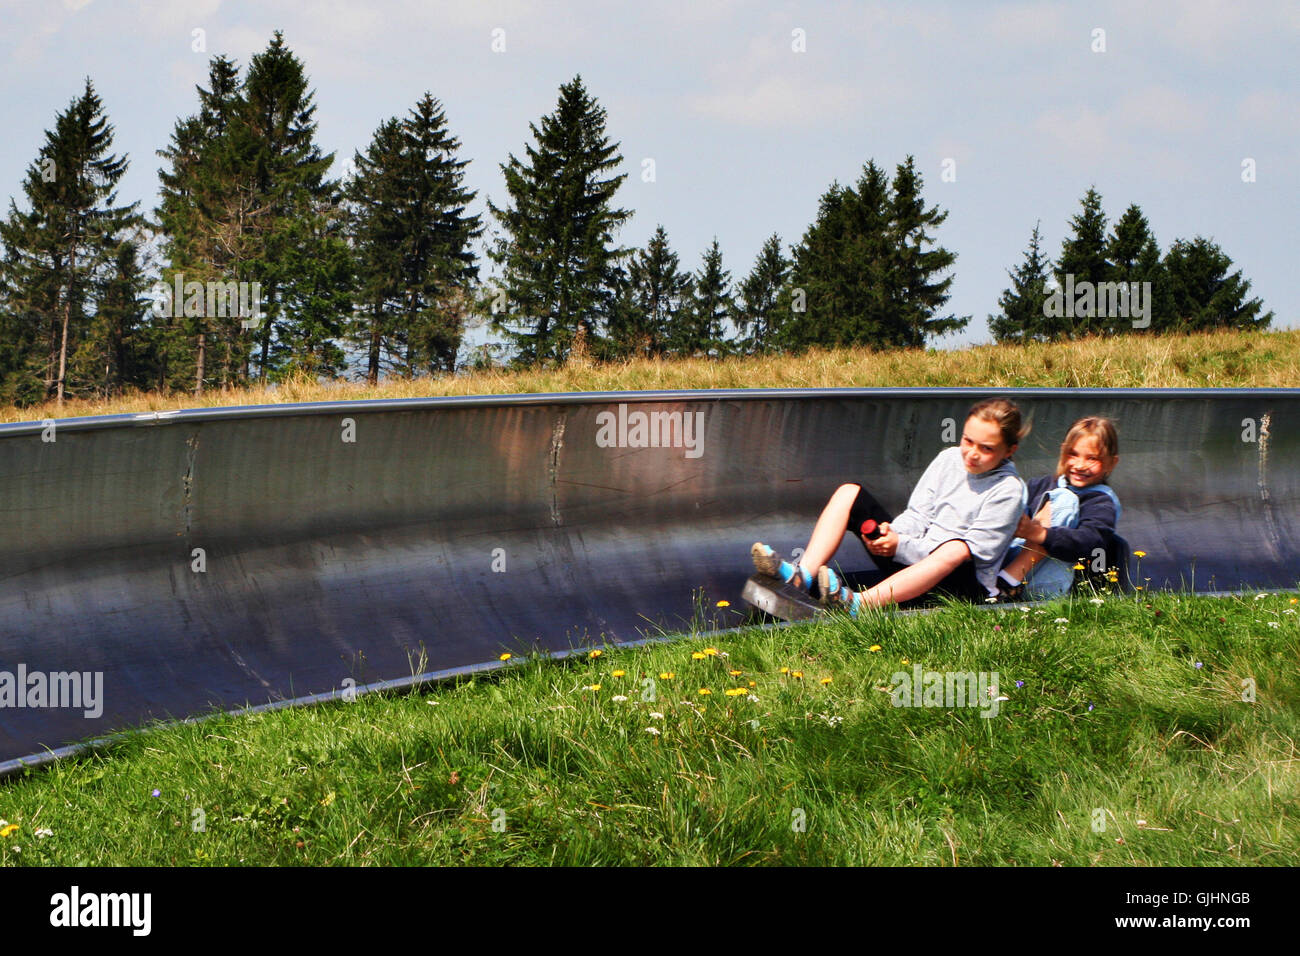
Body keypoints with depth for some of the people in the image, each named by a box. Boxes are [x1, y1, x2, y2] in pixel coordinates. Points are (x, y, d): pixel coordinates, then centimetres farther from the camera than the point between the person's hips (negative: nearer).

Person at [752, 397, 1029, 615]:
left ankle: (859, 604, -61)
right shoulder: (949, 459, 8)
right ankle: (802, 576, -27)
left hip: (964, 581, -7)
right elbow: (918, 516, 8)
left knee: (956, 549, -43)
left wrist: (902, 547, -23)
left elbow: (974, 552, -17)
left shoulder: (1007, 490, -10)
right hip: (909, 562, 7)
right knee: (849, 493, -4)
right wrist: (890, 535, -17)